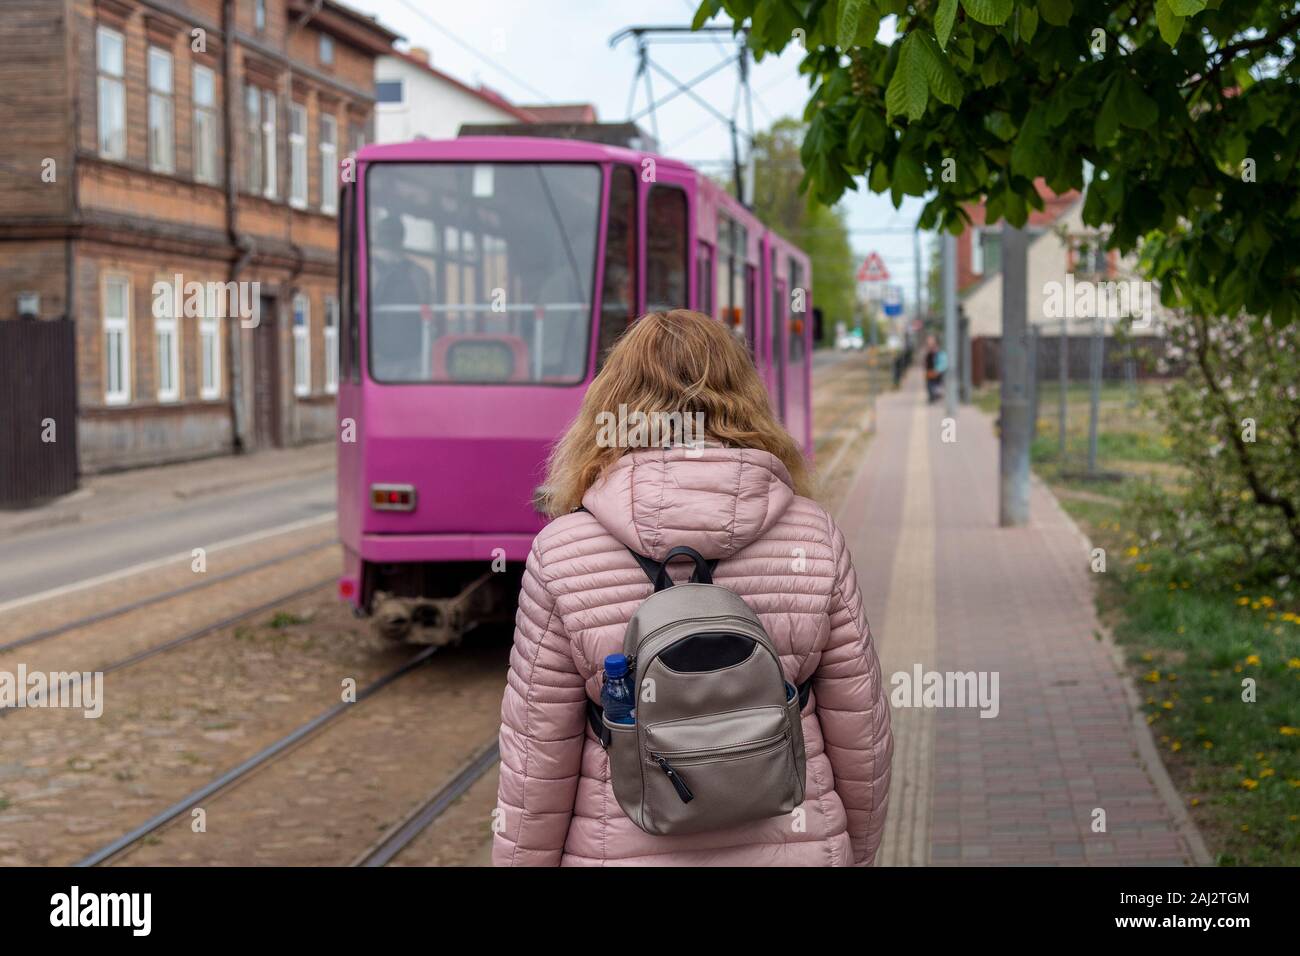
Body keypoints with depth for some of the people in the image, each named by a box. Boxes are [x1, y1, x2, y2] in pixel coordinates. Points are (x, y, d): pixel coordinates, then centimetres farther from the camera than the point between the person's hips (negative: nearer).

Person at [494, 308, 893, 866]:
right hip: (795, 848, 2)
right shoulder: (815, 539, -6)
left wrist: (522, 859, 5)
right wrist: (856, 853, 15)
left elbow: (536, 763, -8)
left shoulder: (561, 555, -11)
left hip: (622, 849, -2)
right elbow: (861, 733, 1)